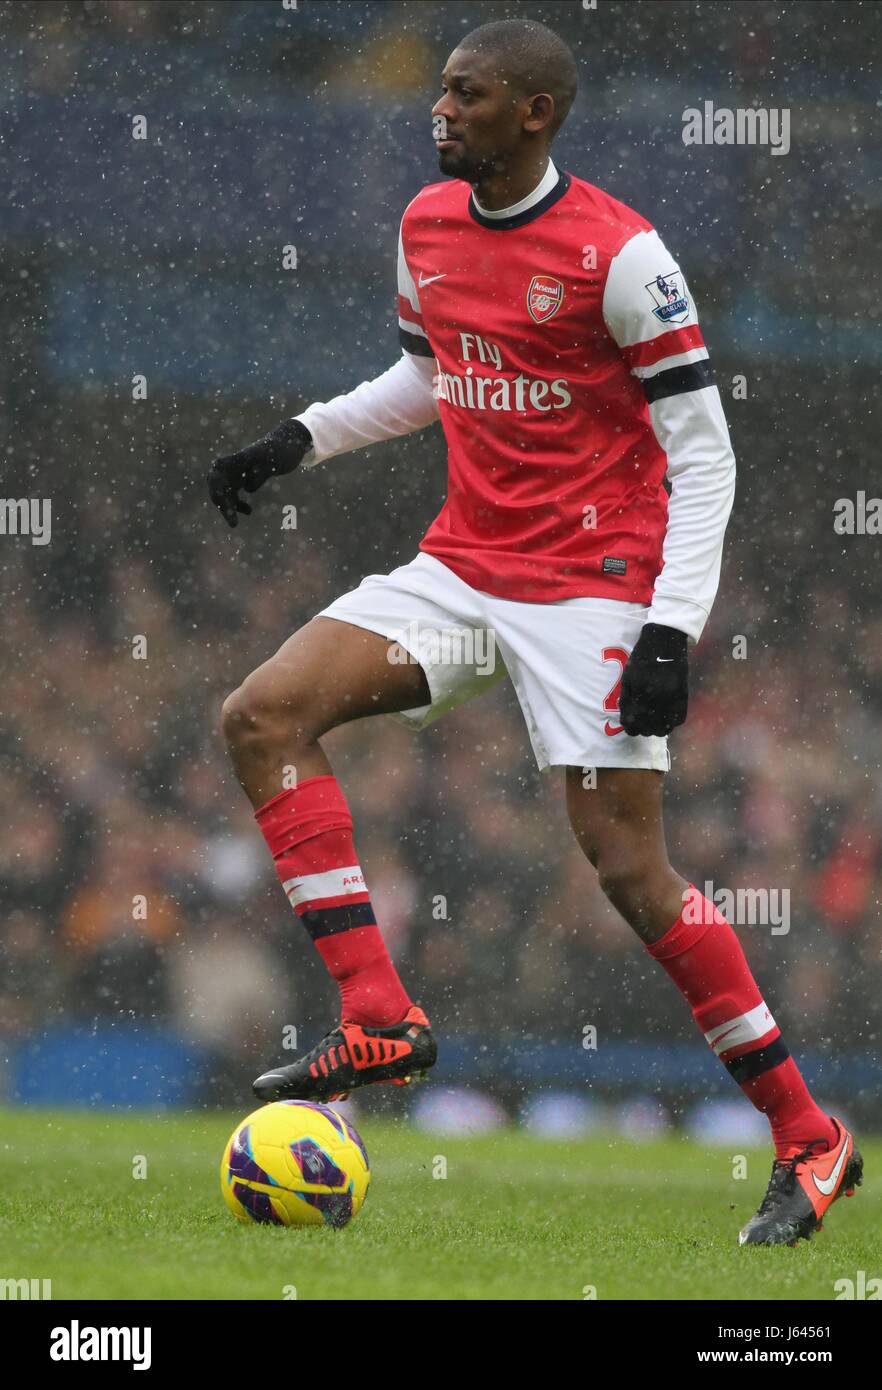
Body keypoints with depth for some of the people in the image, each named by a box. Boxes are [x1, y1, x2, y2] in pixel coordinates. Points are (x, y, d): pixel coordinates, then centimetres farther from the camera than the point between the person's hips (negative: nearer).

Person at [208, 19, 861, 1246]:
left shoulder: (618, 255, -15)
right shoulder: (427, 226, 7)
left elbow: (702, 455, -12)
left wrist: (672, 628, -20)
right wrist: (300, 442, 14)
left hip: (593, 581, -7)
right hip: (462, 568, 7)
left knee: (625, 862, -12)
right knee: (262, 714, -10)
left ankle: (808, 1142, -1)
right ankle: (379, 1020, -12)